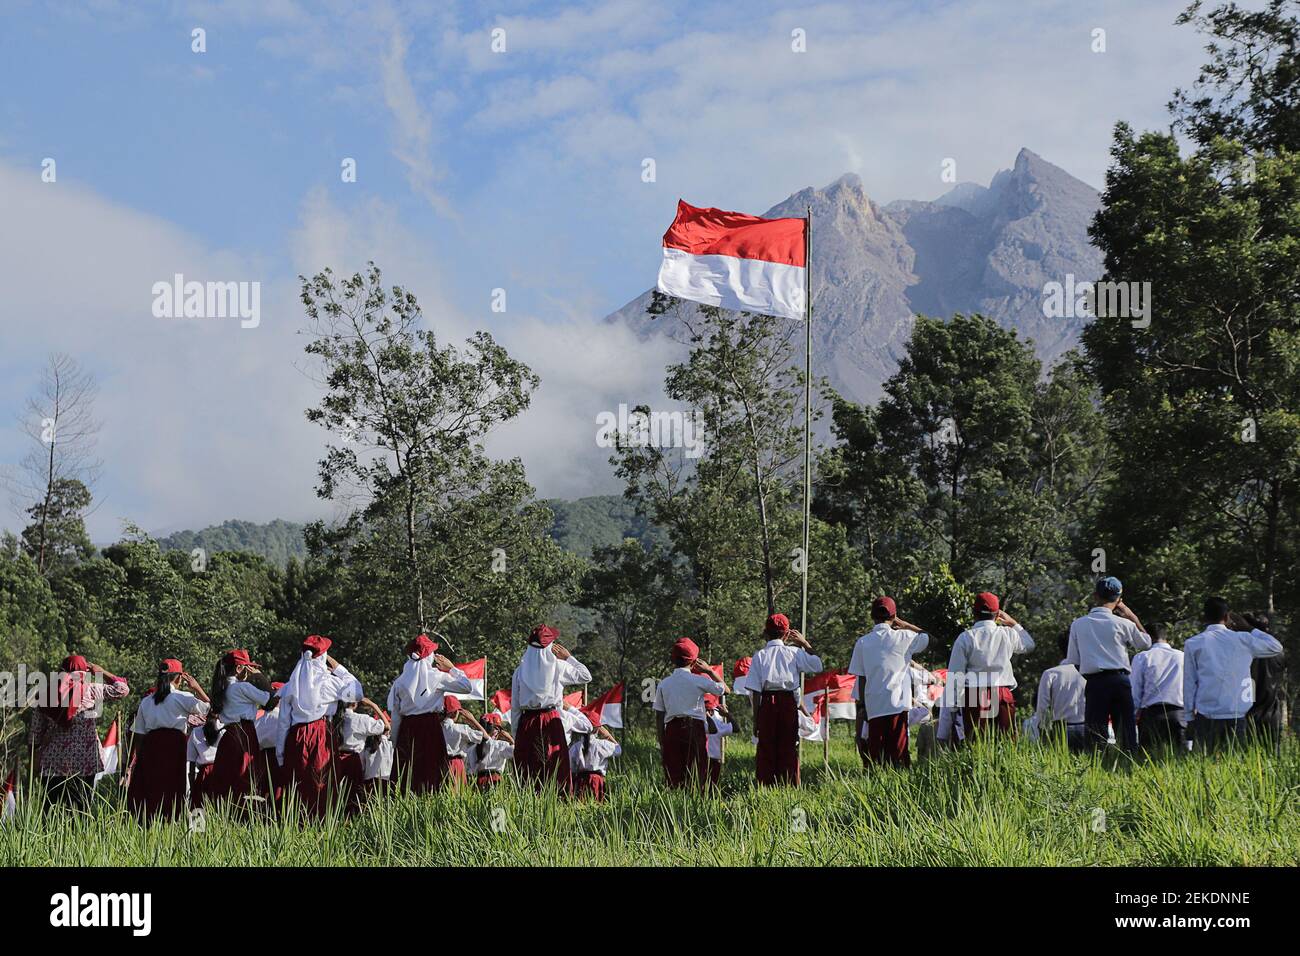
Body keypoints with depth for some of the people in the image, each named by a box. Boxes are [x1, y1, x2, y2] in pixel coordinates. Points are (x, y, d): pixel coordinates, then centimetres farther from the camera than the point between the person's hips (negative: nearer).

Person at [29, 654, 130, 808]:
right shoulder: (91, 690, -5)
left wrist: (36, 761, 13)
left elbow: (36, 732, 6)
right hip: (84, 764, -2)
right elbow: (122, 689, 3)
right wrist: (101, 672, 11)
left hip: (53, 764, 2)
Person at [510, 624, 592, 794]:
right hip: (552, 721, -2)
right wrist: (568, 657, 16)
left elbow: (515, 707, 5)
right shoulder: (558, 666, -2)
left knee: (528, 770, 4)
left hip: (527, 723, 2)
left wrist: (516, 735, 11)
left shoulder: (520, 671, 3)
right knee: (557, 767, 0)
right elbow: (586, 677, 10)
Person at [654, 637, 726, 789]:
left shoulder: (663, 684, 7)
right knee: (697, 776, 0)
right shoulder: (698, 680, -2)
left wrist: (662, 743, 12)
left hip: (671, 730, 2)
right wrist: (709, 671, 15)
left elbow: (659, 717, 7)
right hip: (695, 729, -2)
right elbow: (725, 689, 8)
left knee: (673, 777, 2)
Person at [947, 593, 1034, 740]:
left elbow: (956, 673, -2)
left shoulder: (965, 638, -2)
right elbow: (1029, 645, 24)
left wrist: (954, 699, 5)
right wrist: (1014, 624, 31)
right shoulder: (1008, 634, 2)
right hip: (1003, 695, 1)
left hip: (974, 695, -1)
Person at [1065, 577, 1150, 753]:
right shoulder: (1123, 624, -1)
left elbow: (1073, 661, 6)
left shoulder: (1077, 625, 3)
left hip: (1094, 683, 0)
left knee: (1097, 738, 0)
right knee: (1126, 733, 6)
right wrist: (1134, 618, 21)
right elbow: (1146, 643, 16)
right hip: (1120, 680, 0)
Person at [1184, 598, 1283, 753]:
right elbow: (1276, 647, 15)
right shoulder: (1242, 640, 2)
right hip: (1236, 717, 1)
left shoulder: (1193, 644, 0)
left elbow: (1189, 682, 3)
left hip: (1205, 717, -1)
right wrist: (1249, 629, 20)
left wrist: (1191, 711, 11)